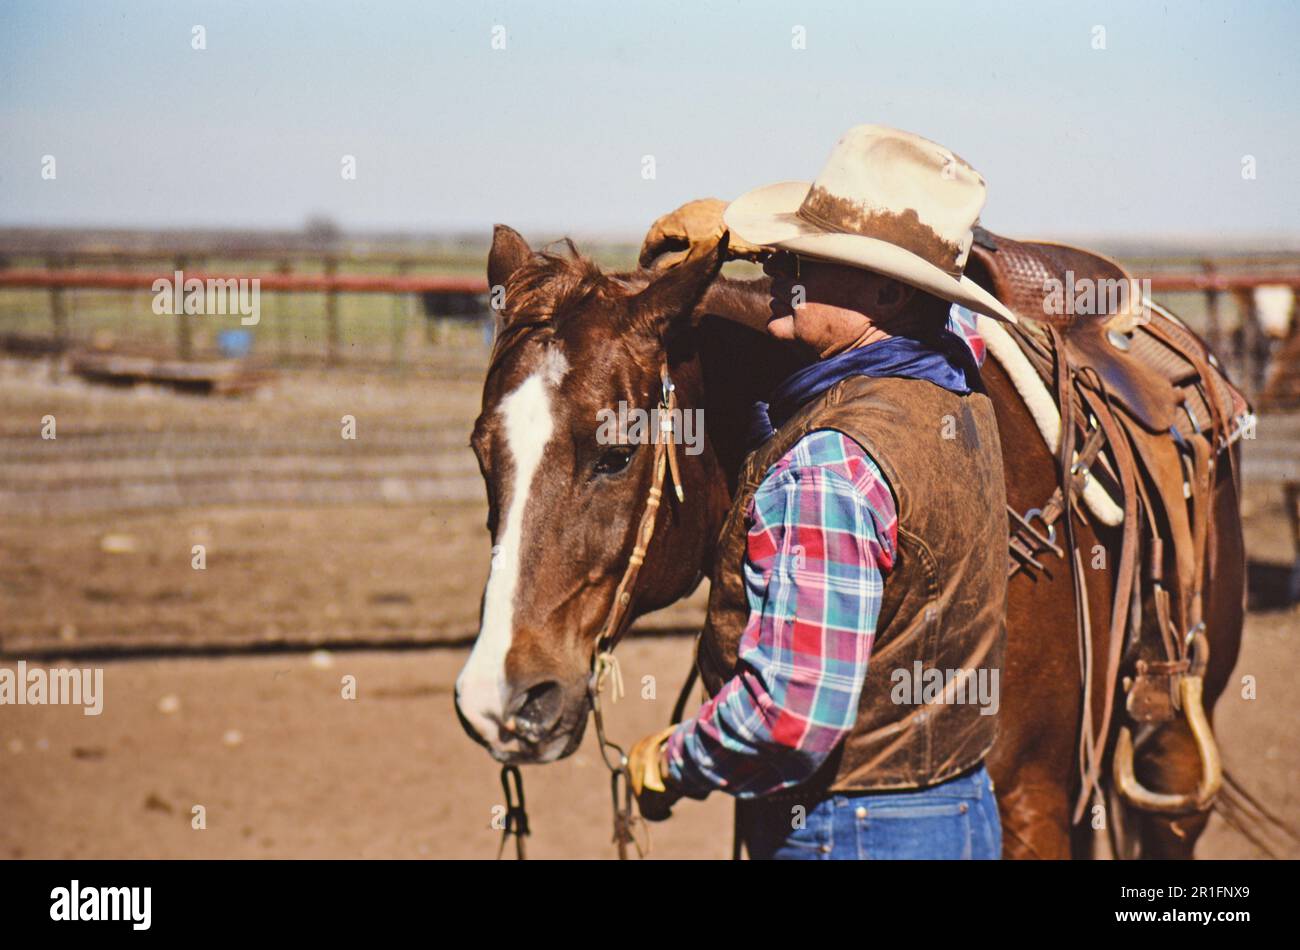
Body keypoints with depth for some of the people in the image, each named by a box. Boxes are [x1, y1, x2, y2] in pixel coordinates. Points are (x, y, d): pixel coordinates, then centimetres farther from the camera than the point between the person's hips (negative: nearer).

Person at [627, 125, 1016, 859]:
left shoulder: (831, 461, -26)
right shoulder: (956, 380, 0)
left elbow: (793, 714, -30)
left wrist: (667, 765, -12)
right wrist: (745, 235, 22)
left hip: (848, 833, -9)